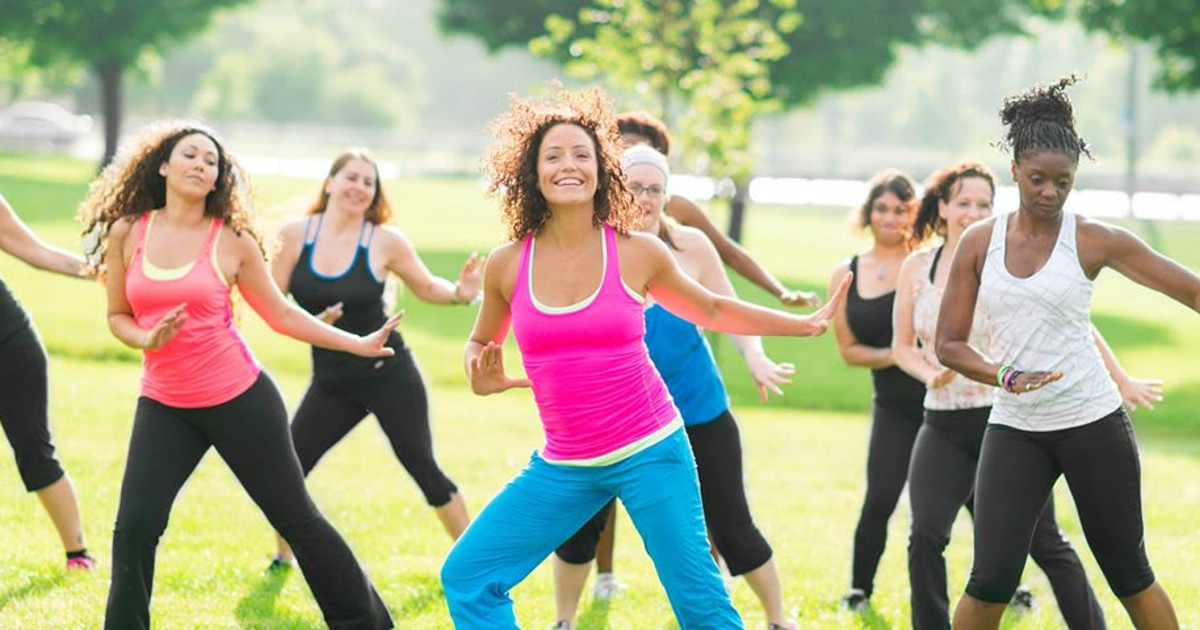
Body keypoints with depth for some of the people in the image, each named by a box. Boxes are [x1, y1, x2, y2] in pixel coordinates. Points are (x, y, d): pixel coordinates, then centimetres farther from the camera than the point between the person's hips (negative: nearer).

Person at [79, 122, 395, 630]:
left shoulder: (233, 242, -4)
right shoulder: (126, 234, 1)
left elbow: (281, 315, 4)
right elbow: (118, 316, 9)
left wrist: (357, 344, 0)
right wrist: (147, 340, -13)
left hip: (239, 398, -2)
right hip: (163, 406, 2)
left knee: (296, 519, 5)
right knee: (134, 526, -11)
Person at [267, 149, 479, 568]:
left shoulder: (385, 241, -7)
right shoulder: (294, 235, -4)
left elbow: (427, 287, 6)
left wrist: (459, 294, -15)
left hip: (388, 375, -2)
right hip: (331, 384, 2)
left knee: (423, 469, 0)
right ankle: (283, 557, 21)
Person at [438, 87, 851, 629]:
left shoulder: (638, 254, -3)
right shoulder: (507, 265, 0)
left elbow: (712, 311, 15)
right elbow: (480, 343, 20)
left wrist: (808, 323, 14)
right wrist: (479, 376, -3)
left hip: (649, 452, -2)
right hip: (562, 468, 2)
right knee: (466, 576, -4)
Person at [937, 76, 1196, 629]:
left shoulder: (1095, 241, -5)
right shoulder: (979, 242, 2)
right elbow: (949, 344, 2)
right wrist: (1004, 376, -16)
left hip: (1092, 422, -1)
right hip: (1013, 428, 1)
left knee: (1128, 573, 8)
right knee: (990, 581, -7)